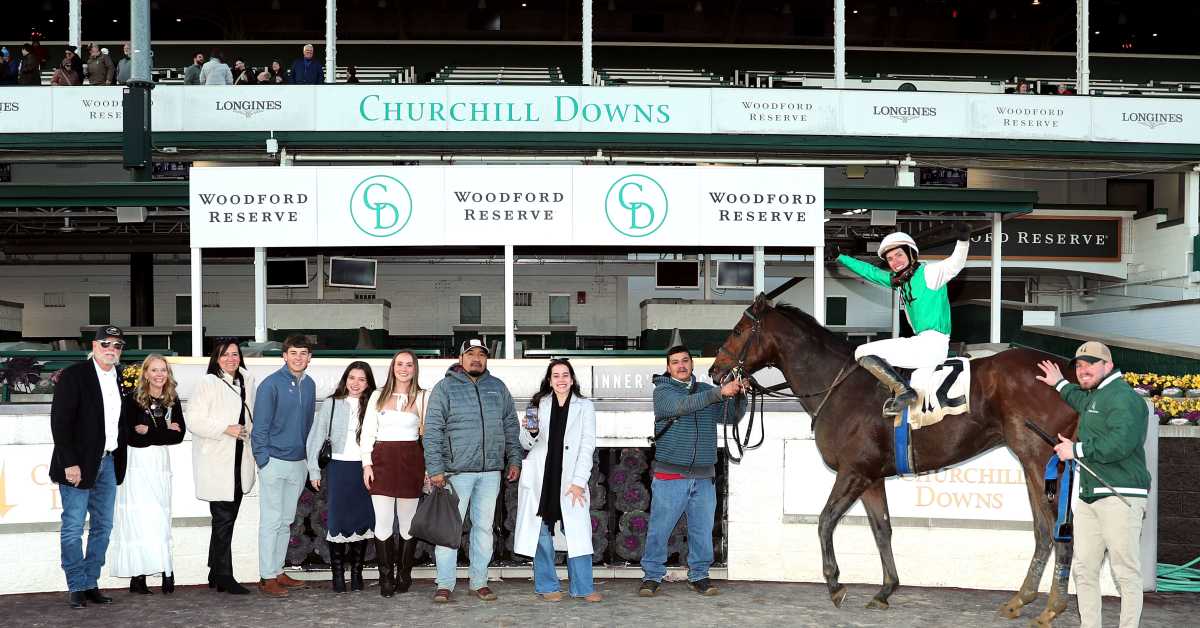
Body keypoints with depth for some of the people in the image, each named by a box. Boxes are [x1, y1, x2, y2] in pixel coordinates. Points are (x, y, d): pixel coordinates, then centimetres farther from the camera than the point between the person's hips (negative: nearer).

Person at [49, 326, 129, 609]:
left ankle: (91, 583, 17)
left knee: (103, 527, 9)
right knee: (73, 528, -1)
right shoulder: (73, 375, -8)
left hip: (108, 462, 6)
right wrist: (69, 463, -16)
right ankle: (77, 588, 7)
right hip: (79, 464, -6)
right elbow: (60, 421, -12)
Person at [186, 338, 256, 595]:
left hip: (239, 464, 7)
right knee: (223, 519, -7)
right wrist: (226, 429, -18)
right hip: (216, 464, -7)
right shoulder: (207, 383, -8)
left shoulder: (247, 381, 12)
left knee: (227, 520, 12)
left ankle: (216, 574, 21)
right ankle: (224, 577, -1)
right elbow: (194, 421, -13)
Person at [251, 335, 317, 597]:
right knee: (271, 521, -3)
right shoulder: (271, 384, -11)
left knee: (286, 521, 13)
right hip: (275, 461, -6)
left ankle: (278, 571, 22)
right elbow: (260, 425, -11)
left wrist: (309, 456, 13)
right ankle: (267, 578, 1)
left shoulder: (309, 385, 10)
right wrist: (263, 459, -13)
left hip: (299, 463, 7)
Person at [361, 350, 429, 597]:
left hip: (411, 461, -1)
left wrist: (430, 467, 0)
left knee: (408, 522, 3)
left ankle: (404, 575, 14)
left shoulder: (423, 397, 7)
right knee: (383, 522, -4)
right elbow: (368, 432, 10)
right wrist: (367, 463, 1)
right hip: (382, 460, 1)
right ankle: (386, 578, 2)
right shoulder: (378, 396, 11)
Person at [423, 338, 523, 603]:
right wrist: (435, 469, -11)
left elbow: (511, 425, 16)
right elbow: (432, 431, -4)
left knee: (484, 527, 8)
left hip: (491, 471, 4)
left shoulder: (498, 388, 12)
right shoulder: (444, 388, 0)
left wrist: (514, 459, 7)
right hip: (456, 471, -3)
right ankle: (445, 585, 3)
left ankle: (479, 582, 16)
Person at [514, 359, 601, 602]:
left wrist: (579, 481, -8)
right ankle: (547, 586, 13)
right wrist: (530, 431, -9)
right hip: (540, 478, 1)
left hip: (570, 479, -1)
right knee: (541, 532, 3)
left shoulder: (584, 406, 7)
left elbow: (587, 446, 1)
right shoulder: (538, 405, 11)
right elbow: (527, 445, 14)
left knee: (578, 532, -7)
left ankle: (583, 587, 1)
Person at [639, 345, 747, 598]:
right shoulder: (663, 391, -1)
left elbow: (731, 417, 13)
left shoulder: (706, 390, 14)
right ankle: (652, 576, 9)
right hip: (670, 475, -4)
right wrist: (720, 392, -27)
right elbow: (682, 405, -21)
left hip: (703, 477, 4)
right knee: (659, 529, 0)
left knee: (702, 529, 8)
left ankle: (699, 575, 20)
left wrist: (739, 396, -7)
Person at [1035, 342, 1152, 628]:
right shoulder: (1094, 395, 22)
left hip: (1119, 496, -10)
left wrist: (1077, 450, -15)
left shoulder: (1124, 397, -10)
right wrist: (1060, 385, 54)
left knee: (1126, 572, -6)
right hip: (1088, 496, 10)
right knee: (1083, 569, 10)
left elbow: (1120, 443, -24)